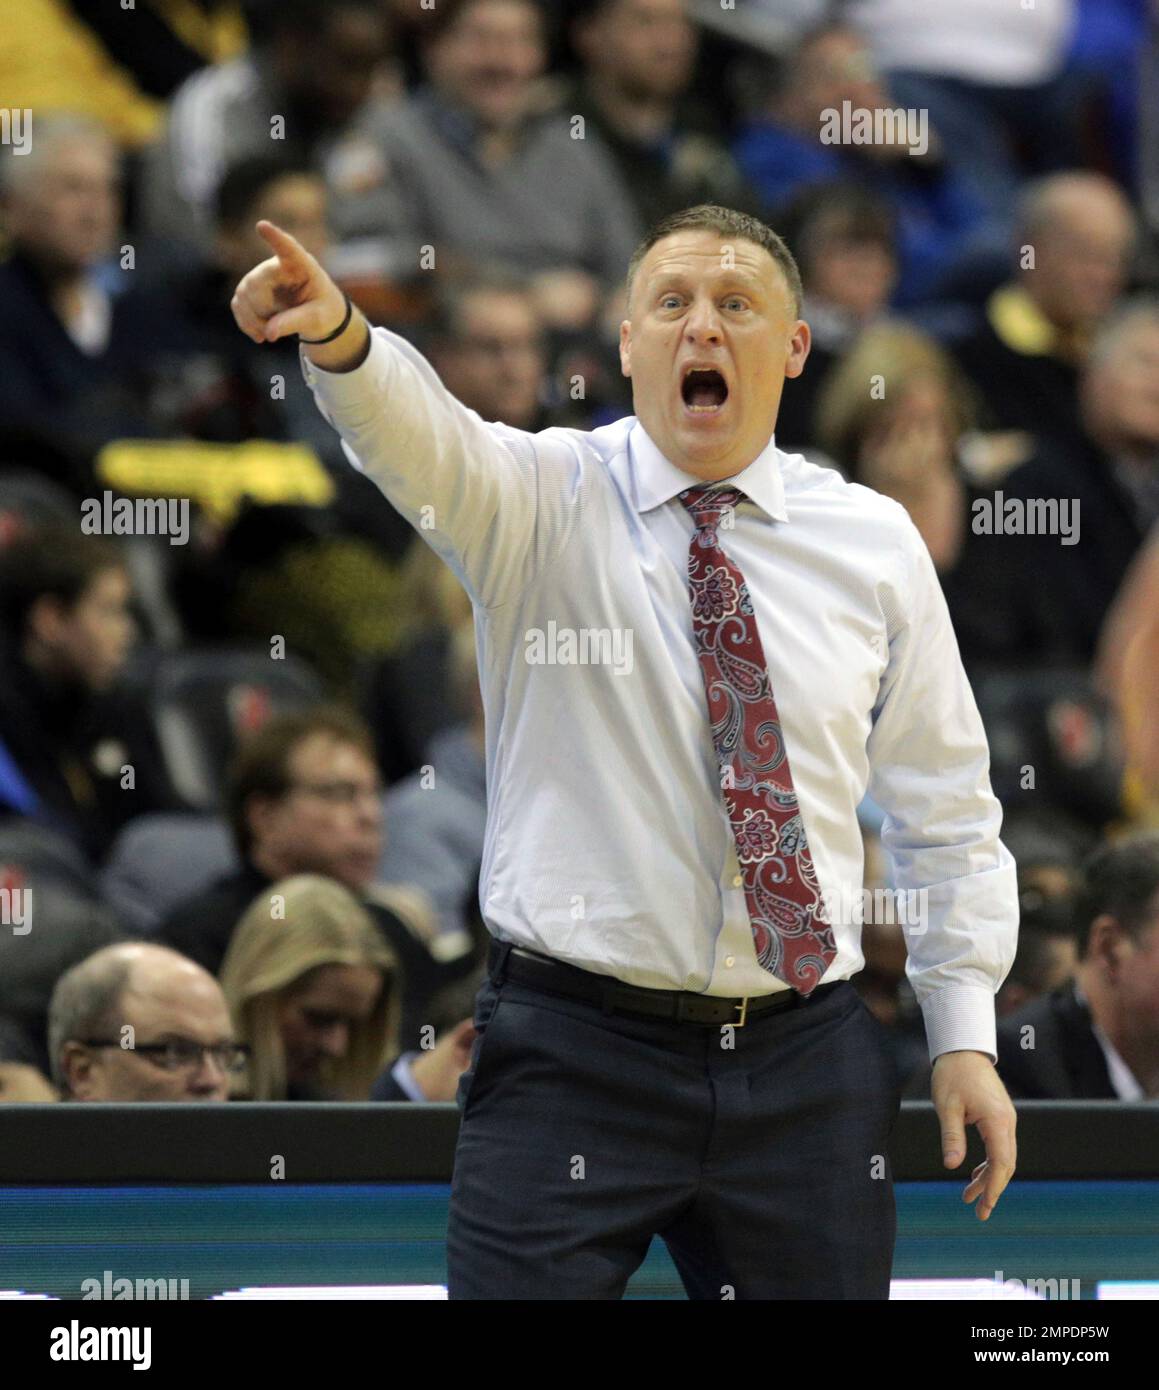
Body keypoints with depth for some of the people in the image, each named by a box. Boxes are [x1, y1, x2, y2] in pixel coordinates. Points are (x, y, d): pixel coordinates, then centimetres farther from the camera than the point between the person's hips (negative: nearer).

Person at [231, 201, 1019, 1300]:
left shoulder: (874, 542, 8)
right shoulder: (546, 499, 0)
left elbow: (945, 813, 12)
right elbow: (419, 437, -22)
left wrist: (964, 1034, 5)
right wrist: (336, 338, -44)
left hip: (806, 1065, 2)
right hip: (572, 1049, -2)